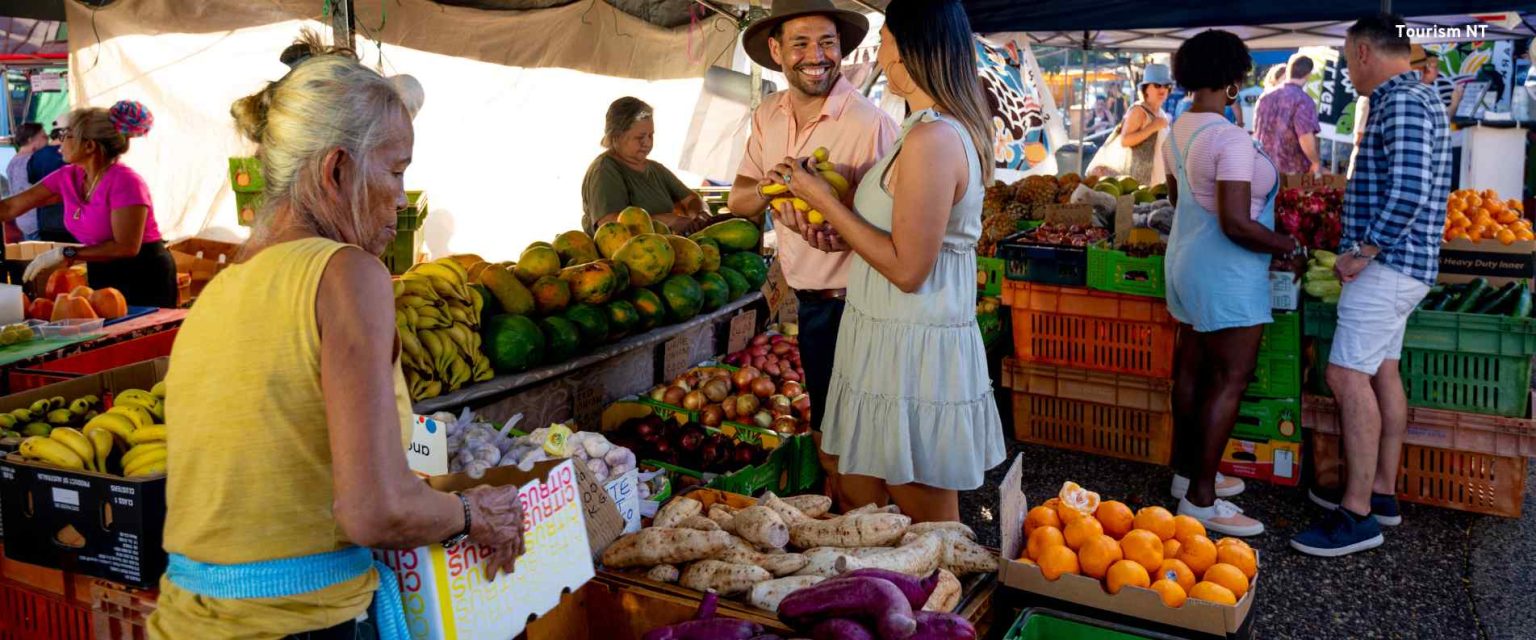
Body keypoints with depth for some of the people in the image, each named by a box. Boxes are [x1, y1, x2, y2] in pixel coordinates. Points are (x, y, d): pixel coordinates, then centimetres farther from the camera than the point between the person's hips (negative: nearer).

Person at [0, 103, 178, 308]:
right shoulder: (67, 177, 4)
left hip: (144, 281, -7)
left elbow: (126, 247, -22)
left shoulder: (125, 181, -18)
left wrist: (65, 254, -20)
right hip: (101, 277, 7)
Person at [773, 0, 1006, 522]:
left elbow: (908, 269, -22)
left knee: (927, 529, 7)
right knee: (857, 501, 20)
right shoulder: (956, 128, 10)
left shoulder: (931, 140, -21)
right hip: (892, 340, 10)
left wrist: (824, 199, -15)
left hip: (913, 351, -10)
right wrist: (834, 224, 11)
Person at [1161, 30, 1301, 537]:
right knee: (1231, 379, -3)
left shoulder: (1178, 131, 6)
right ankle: (1201, 498, -1)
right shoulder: (1231, 139, -22)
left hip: (1187, 262, 9)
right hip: (1226, 274, -9)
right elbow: (1236, 224, -27)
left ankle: (1186, 471, 28)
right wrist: (1288, 245, -12)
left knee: (1192, 370, 16)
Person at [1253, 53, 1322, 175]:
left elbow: (1256, 133, 17)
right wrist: (1316, 162, -9)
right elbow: (1306, 138, -23)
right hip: (1294, 171, -6)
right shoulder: (1303, 100, -13)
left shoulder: (1265, 97, 9)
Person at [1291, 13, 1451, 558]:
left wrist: (1362, 252, -19)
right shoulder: (1420, 98, 17)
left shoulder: (1401, 103, -16)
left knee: (1348, 375, -12)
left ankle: (1358, 515, -10)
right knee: (1381, 372, 14)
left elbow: (1408, 192, -27)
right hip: (1402, 264, 11)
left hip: (1388, 263, -11)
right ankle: (1382, 492, 23)